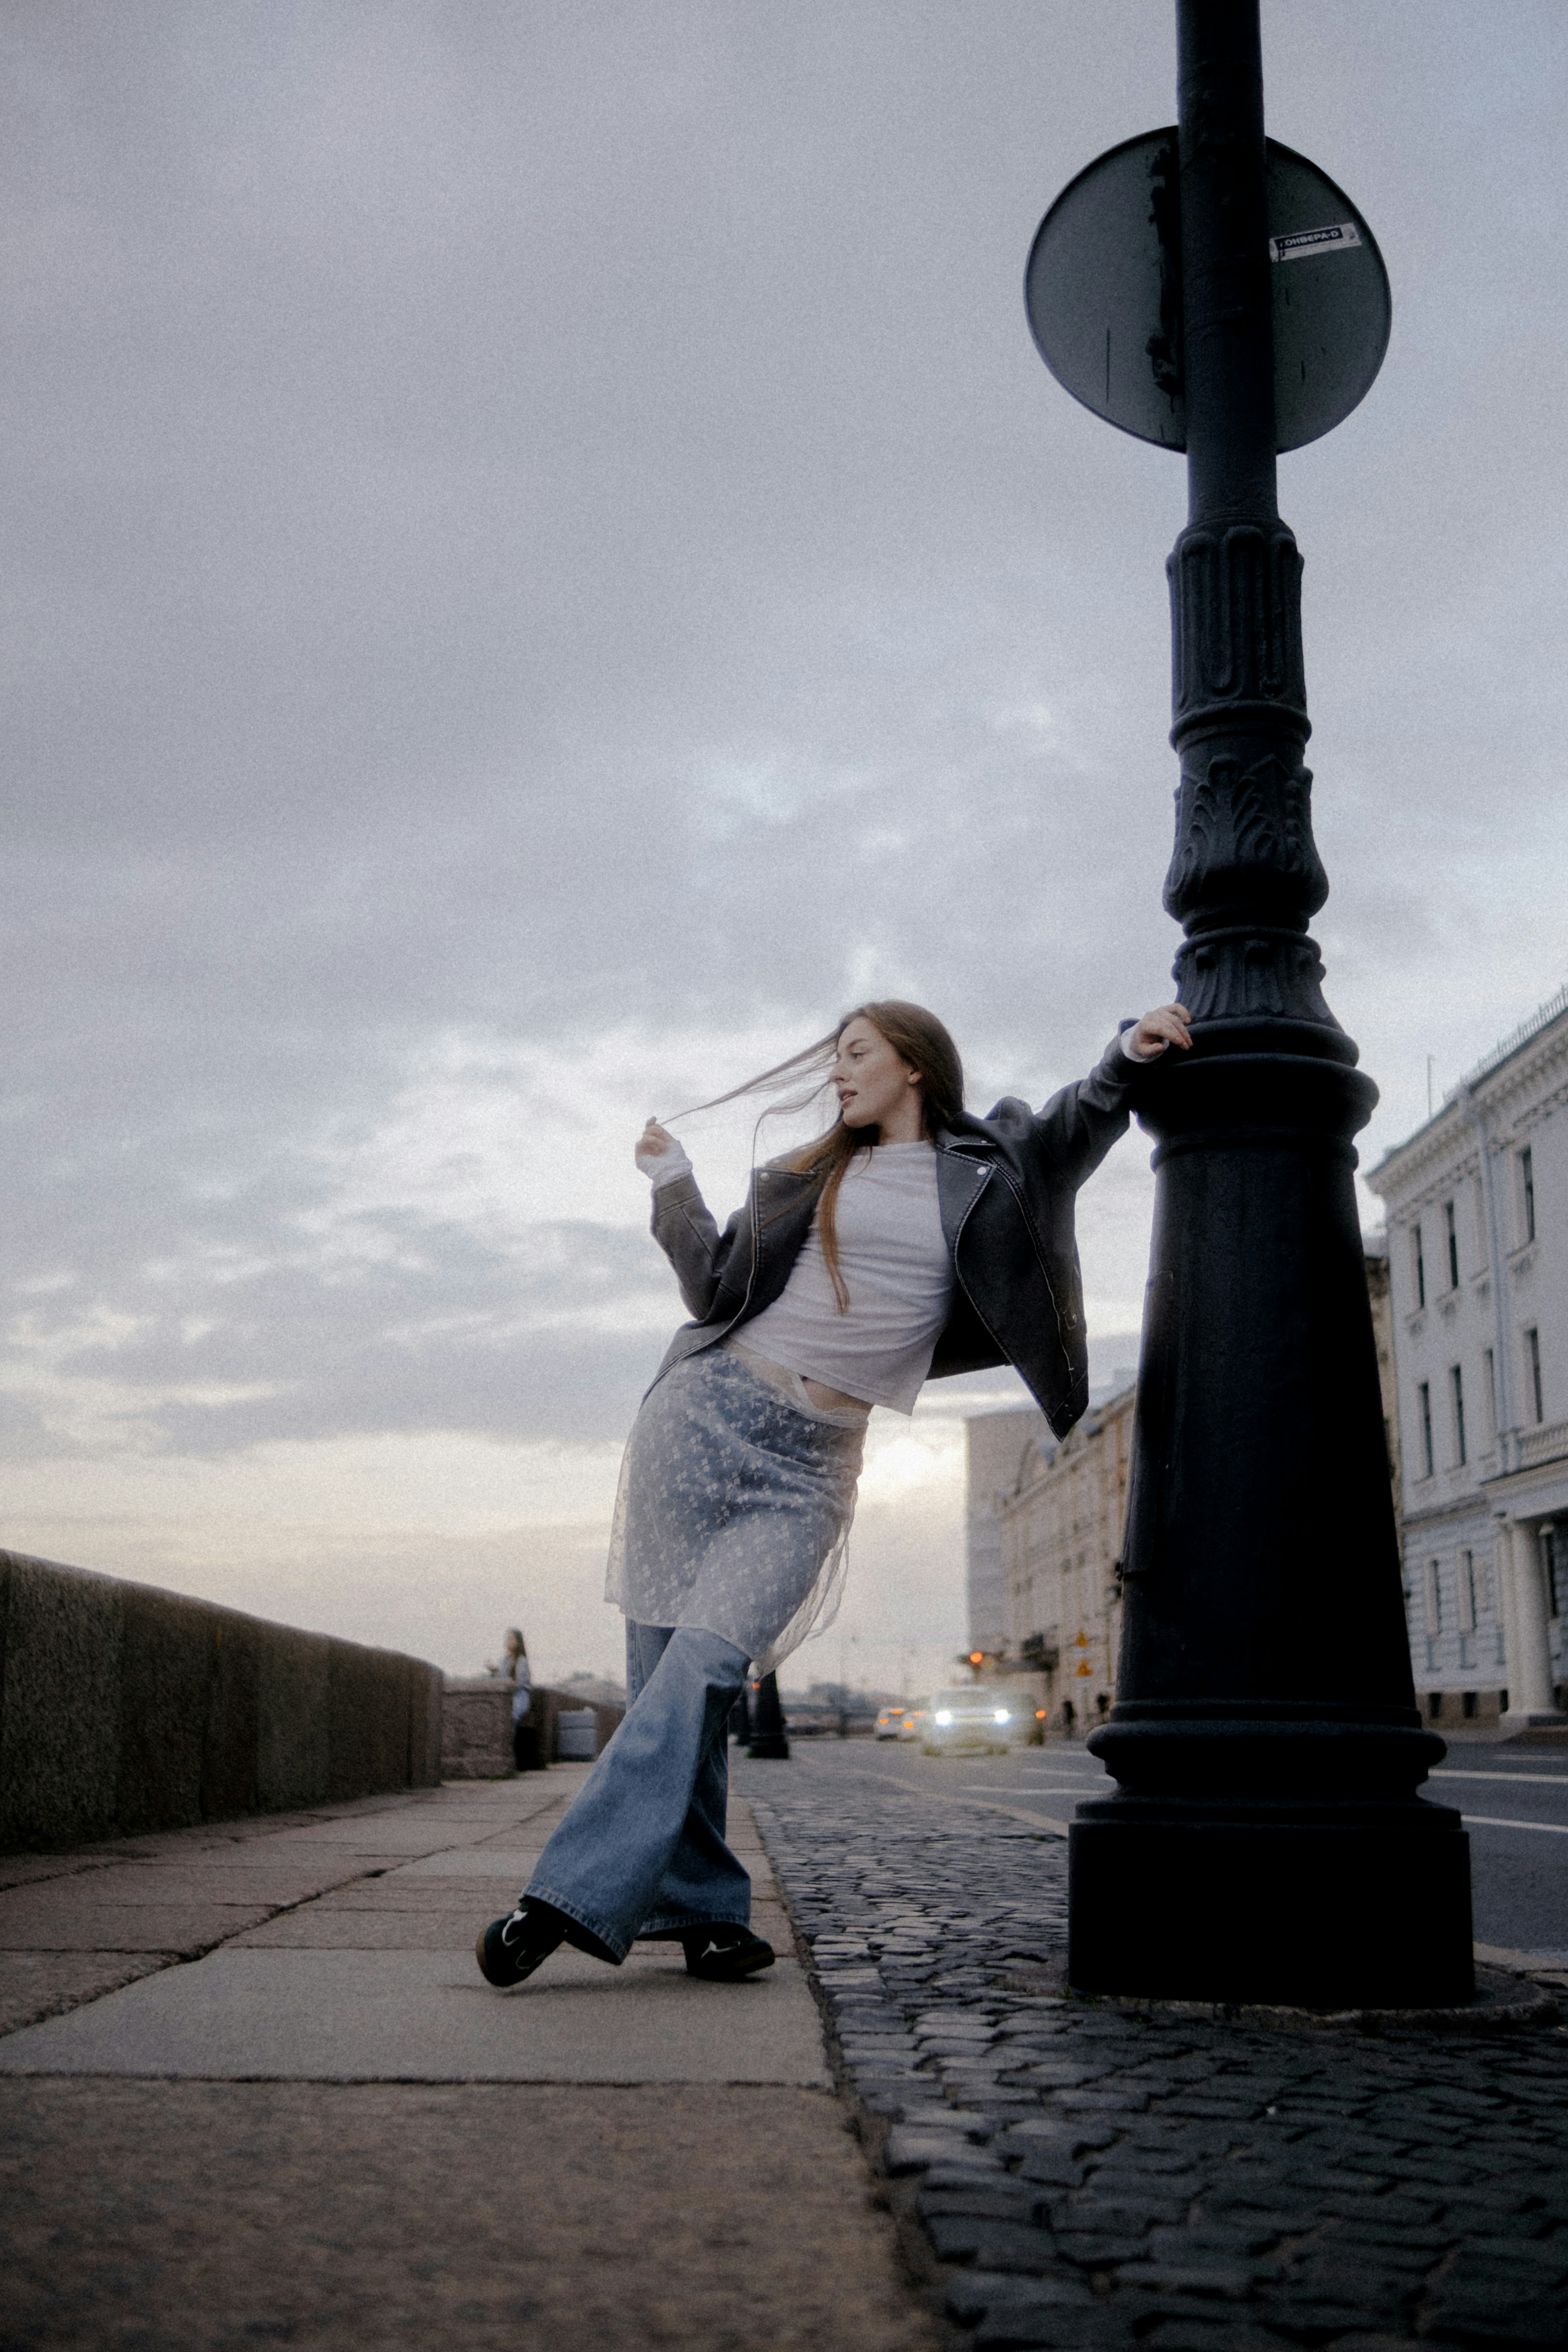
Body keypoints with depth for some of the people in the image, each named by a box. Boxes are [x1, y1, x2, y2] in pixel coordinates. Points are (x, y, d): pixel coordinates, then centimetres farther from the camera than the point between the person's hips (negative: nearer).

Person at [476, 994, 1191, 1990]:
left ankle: (573, 1896, -18)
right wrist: (676, 1181, 12)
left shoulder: (986, 1171, 11)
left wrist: (1128, 1056, -2)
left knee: (705, 1663, -17)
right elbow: (719, 1286, 16)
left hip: (813, 1462, -2)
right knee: (664, 1660, -4)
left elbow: (1081, 1125, 15)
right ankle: (698, 1906, 3)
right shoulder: (806, 1178, 16)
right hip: (708, 1410, 2)